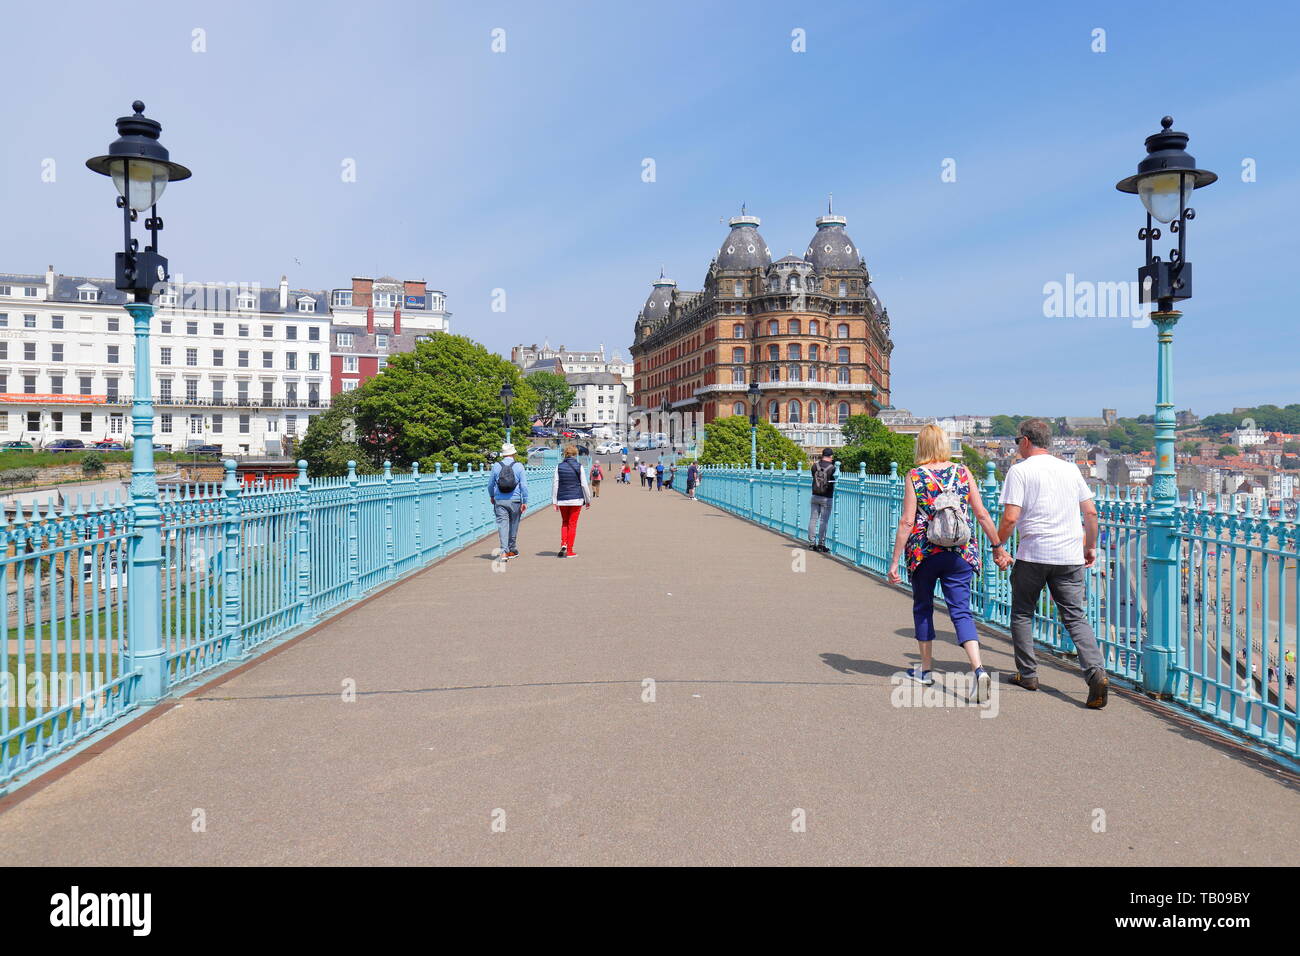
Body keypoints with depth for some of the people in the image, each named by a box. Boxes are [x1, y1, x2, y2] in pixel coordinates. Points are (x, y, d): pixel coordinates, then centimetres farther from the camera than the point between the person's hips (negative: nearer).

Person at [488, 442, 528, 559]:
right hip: (515, 501, 0)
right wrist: (525, 502, -1)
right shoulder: (518, 466, -3)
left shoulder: (496, 466, 2)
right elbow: (524, 485, -6)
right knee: (513, 525, 13)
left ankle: (504, 551, -16)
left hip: (499, 501, 0)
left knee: (502, 524, -3)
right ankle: (512, 550, 24)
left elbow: (490, 484, 10)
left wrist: (491, 496, 27)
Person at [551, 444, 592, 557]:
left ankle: (563, 544, -2)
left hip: (562, 500, 2)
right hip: (576, 499, -2)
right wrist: (588, 500, 7)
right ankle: (569, 551, 6)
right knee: (572, 524, 5)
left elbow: (555, 485, 1)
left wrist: (555, 501, 5)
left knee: (564, 523, 19)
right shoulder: (579, 467, -5)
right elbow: (584, 485, -3)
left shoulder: (559, 467, 1)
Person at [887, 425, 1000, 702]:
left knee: (922, 608, 16)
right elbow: (982, 515, 2)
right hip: (961, 553, 2)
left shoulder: (915, 476, -5)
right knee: (961, 611, 3)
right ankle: (978, 668, -17)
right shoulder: (962, 472, 2)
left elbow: (907, 522, -9)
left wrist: (894, 561, -5)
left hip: (924, 553, -2)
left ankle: (926, 669, 25)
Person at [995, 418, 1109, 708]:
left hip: (1033, 554, -4)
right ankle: (1097, 672, -12)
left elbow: (1010, 517, -12)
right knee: (1075, 617, 6)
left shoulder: (1020, 470, -4)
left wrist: (998, 546, 2)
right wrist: (1090, 546, 23)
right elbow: (1091, 513, 12)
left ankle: (1027, 674, 18)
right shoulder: (1070, 469, 12)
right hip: (1070, 556, 4)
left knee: (1022, 613, 13)